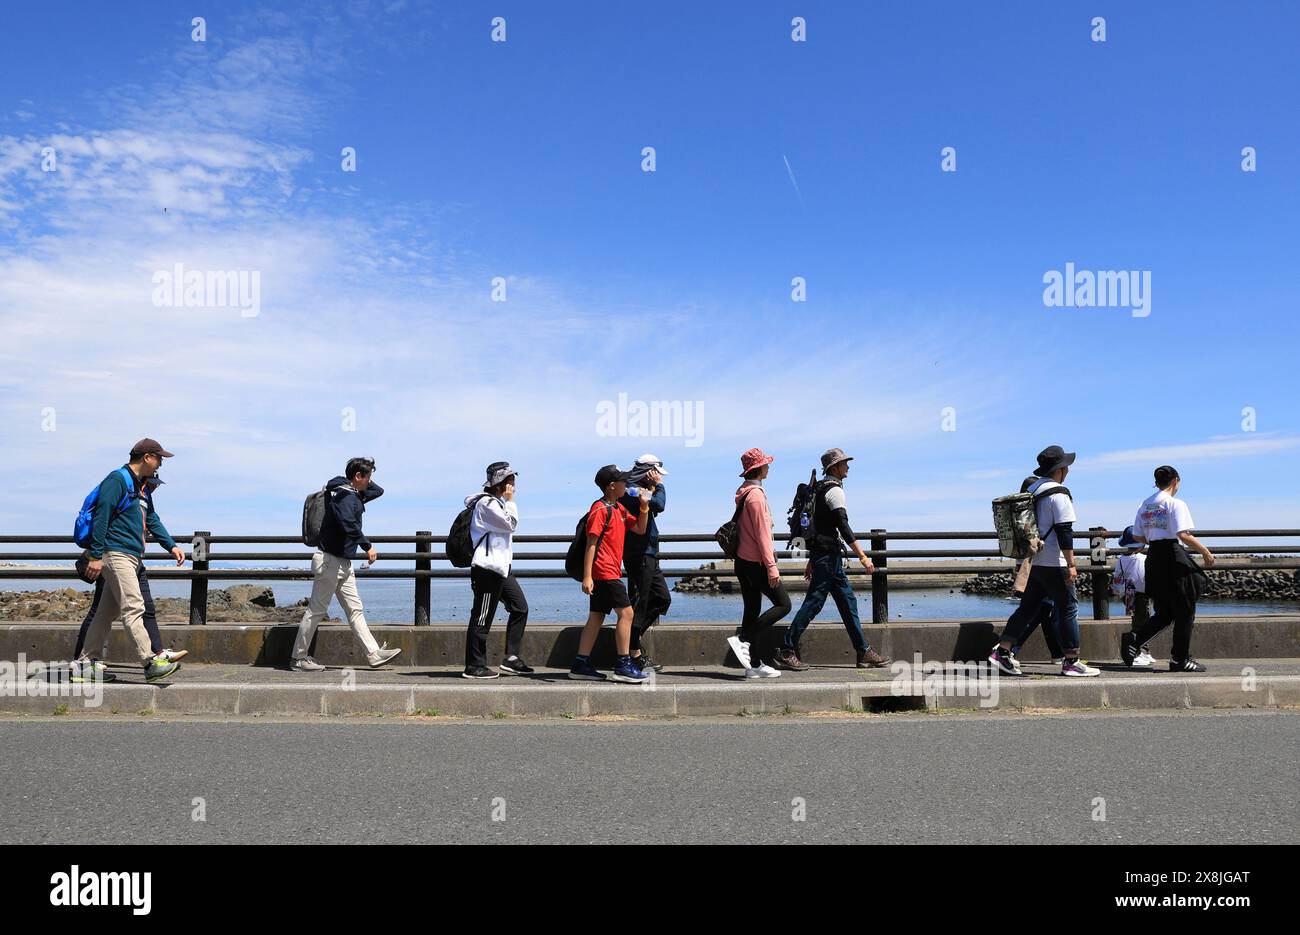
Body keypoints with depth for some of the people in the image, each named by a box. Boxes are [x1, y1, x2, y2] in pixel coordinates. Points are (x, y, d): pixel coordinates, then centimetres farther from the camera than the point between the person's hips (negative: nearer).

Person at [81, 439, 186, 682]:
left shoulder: (141, 487, 22)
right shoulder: (117, 479, -8)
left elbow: (152, 521, 24)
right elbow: (101, 518, -14)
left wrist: (171, 546, 12)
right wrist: (96, 556, -19)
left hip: (132, 557, 10)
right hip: (116, 554, -10)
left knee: (107, 612, 12)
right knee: (133, 608, -14)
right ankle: (150, 663, -18)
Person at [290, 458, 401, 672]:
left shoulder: (355, 495, 14)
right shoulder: (344, 496, -16)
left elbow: (378, 491, 30)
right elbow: (349, 525, -32)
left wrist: (366, 483, 14)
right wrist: (368, 547, -29)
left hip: (343, 563, 10)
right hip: (330, 561, -10)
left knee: (355, 609, 7)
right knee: (316, 611, -1)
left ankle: (374, 654, 8)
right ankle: (299, 658, 9)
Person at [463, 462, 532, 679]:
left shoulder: (496, 502, 20)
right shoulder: (486, 503, -13)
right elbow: (510, 523, -14)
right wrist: (510, 501, -6)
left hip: (501, 568, 11)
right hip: (487, 569, -11)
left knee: (520, 608, 10)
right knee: (482, 618, -5)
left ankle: (511, 657, 14)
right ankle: (474, 667, 1)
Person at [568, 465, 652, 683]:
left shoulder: (619, 509, 16)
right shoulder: (600, 509, -12)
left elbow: (640, 529, 21)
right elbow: (591, 543, -17)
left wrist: (644, 506, 8)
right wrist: (587, 576, -22)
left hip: (610, 572, 10)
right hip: (604, 572, -10)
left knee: (596, 617, 9)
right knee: (626, 612, -9)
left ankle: (580, 665, 13)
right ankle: (624, 666, -6)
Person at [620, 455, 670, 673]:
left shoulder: (640, 490, 17)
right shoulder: (632, 491, -15)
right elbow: (659, 505, -29)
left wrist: (655, 487, 12)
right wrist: (659, 486, -12)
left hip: (648, 555, 11)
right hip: (639, 555, -11)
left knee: (663, 598, 15)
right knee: (638, 602, -4)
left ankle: (635, 634, 22)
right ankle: (635, 653, 3)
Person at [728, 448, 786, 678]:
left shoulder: (743, 492, 12)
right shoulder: (756, 494, -17)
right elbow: (761, 533, -19)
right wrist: (771, 567, -18)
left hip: (743, 561, 10)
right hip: (756, 562, -10)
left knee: (752, 610, 11)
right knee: (783, 604, -2)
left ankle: (755, 664, 14)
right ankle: (743, 640, -8)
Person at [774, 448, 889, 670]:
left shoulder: (820, 489, 19)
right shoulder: (834, 490, -11)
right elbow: (843, 527, -20)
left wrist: (811, 561, 25)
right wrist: (862, 556, -20)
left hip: (821, 554, 10)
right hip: (828, 554, -10)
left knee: (848, 601, 10)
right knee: (813, 602, -8)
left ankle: (864, 652, 13)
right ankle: (786, 651, -5)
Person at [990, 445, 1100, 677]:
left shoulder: (1031, 490, 14)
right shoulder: (1058, 494, -13)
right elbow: (1064, 531, -18)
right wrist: (1071, 564, -17)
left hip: (1033, 561, 9)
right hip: (1054, 563, -8)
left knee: (1028, 607, 11)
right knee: (1068, 608, 1)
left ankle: (1002, 652, 7)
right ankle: (1071, 662, 6)